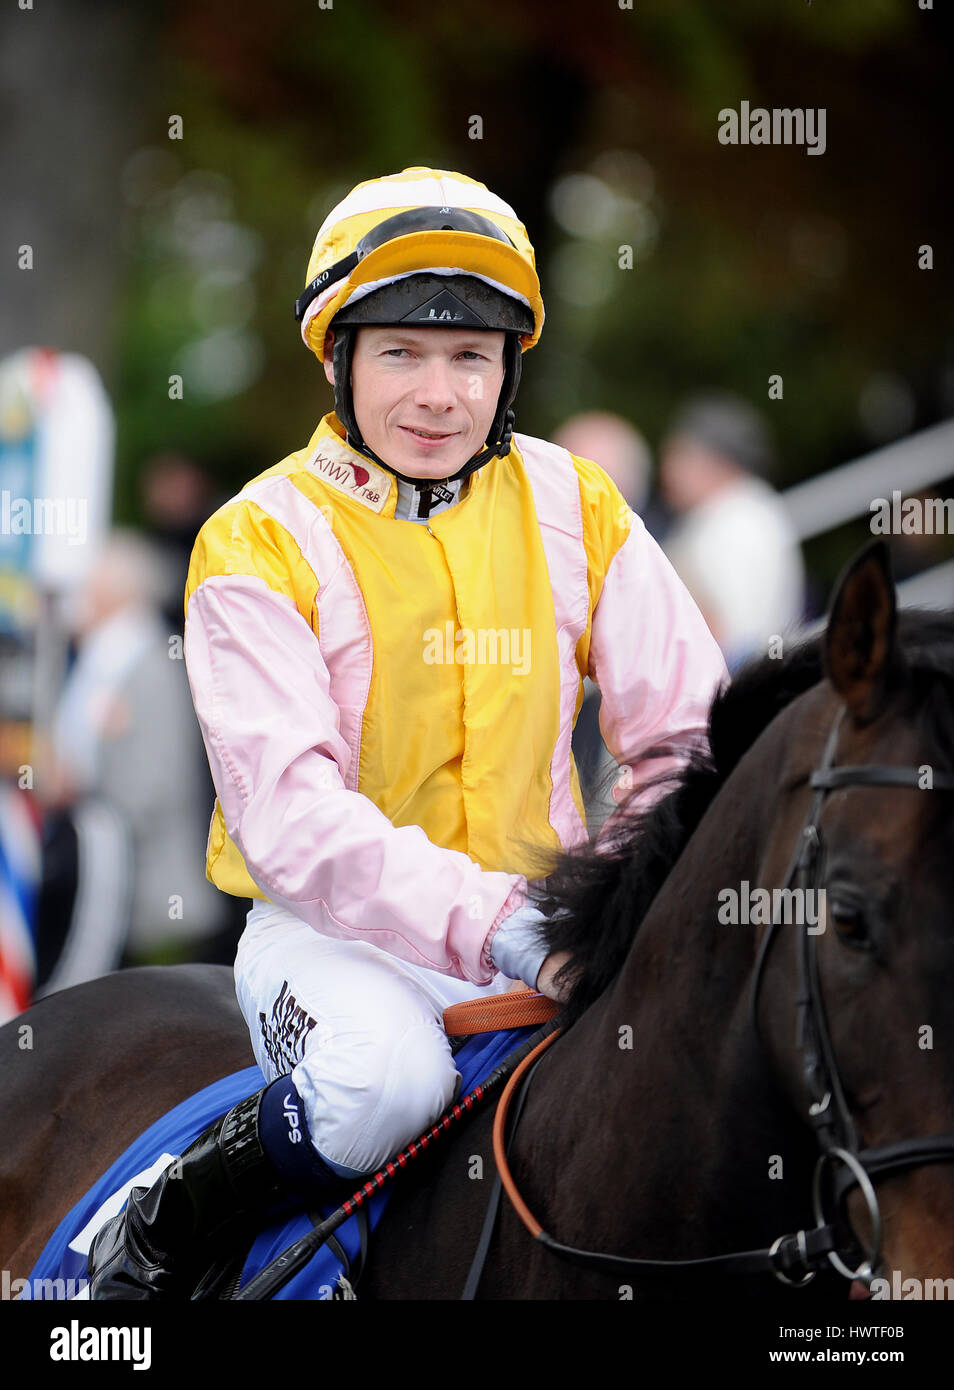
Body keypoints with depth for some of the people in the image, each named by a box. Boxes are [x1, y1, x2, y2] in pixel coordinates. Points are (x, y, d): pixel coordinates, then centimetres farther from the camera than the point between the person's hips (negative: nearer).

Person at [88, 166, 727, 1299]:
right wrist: (495, 929, -33)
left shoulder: (572, 507, 5)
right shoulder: (260, 544, -8)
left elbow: (688, 729, 3)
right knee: (384, 1079, -35)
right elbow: (289, 813, -20)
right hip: (333, 925, -4)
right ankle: (158, 1232, -9)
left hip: (537, 903, 4)